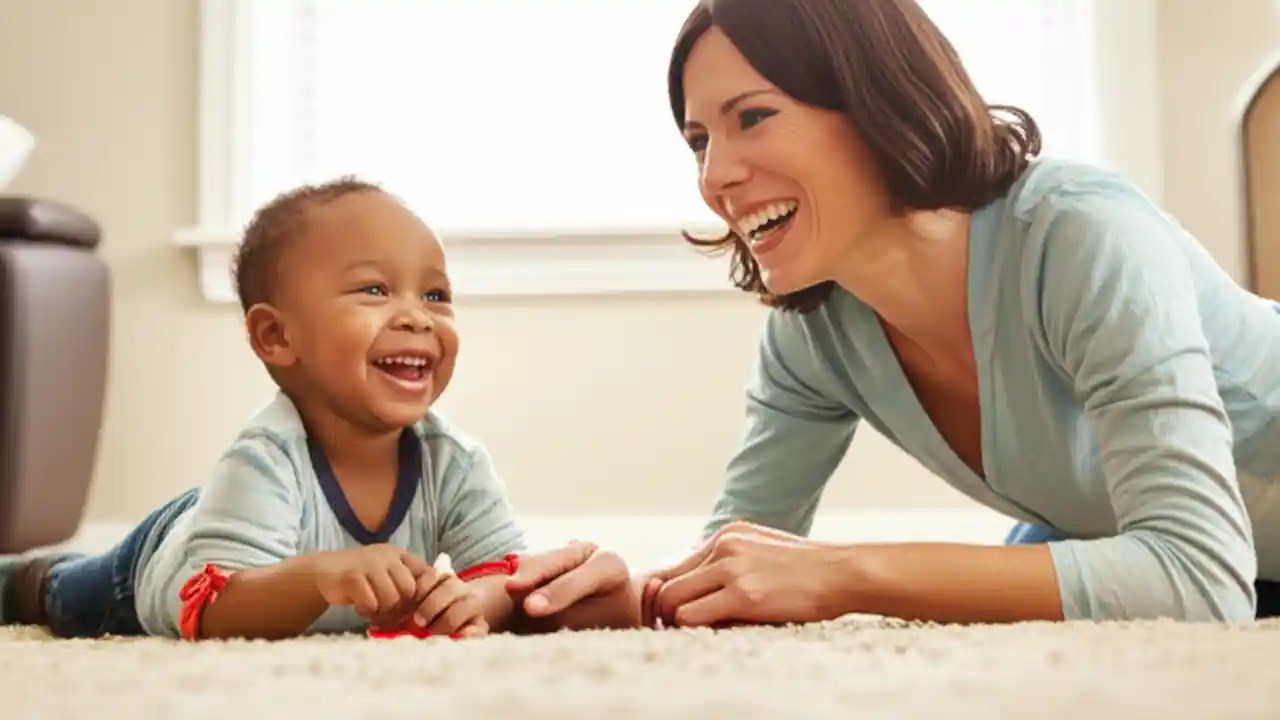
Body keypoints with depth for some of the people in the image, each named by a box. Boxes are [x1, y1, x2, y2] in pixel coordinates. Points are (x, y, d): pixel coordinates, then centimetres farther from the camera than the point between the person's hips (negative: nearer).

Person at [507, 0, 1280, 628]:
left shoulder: (1080, 235, -36)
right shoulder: (812, 332, -16)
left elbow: (1199, 573, -43)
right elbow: (736, 568, -11)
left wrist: (845, 576, -45)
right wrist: (631, 593, -33)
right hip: (1118, 546, 4)